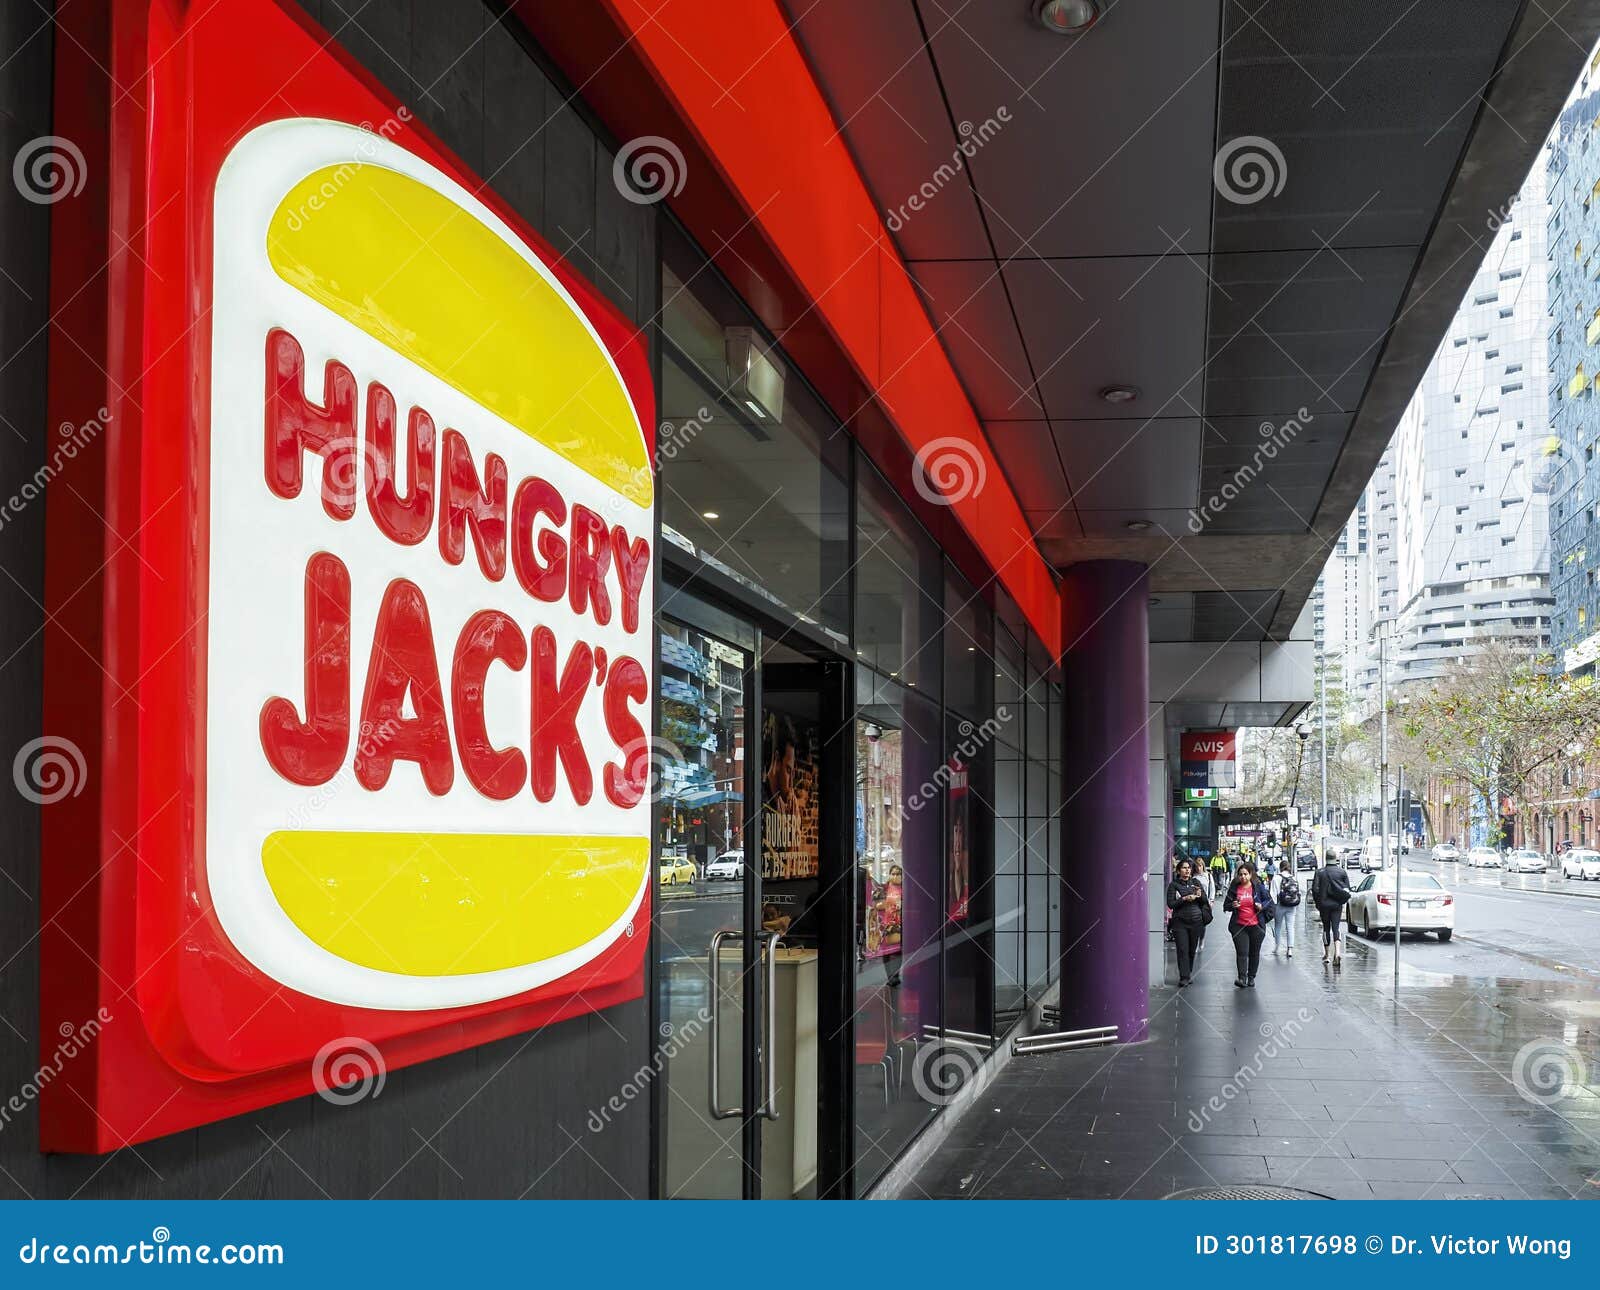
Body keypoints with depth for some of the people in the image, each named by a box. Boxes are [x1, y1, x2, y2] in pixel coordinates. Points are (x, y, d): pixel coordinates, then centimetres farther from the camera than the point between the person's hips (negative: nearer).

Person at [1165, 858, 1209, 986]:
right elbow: (1170, 904, -7)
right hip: (1180, 922, -3)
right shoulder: (1173, 885, 0)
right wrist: (1184, 899, -18)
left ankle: (1189, 974, 21)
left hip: (1196, 921, 3)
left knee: (1192, 950, 8)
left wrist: (1200, 895, -13)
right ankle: (1184, 977, -8)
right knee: (1183, 950, -9)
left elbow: (1205, 900, 9)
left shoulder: (1195, 882, 8)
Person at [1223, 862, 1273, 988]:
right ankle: (1241, 978, -14)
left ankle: (1251, 977, 23)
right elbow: (1225, 905, 9)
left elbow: (1269, 900, 7)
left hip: (1256, 925, 0)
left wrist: (1262, 906, -13)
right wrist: (1232, 905, -13)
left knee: (1254, 953, 11)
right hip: (1239, 926, 0)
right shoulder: (1234, 888, 3)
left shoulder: (1259, 887, 0)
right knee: (1241, 952, -10)